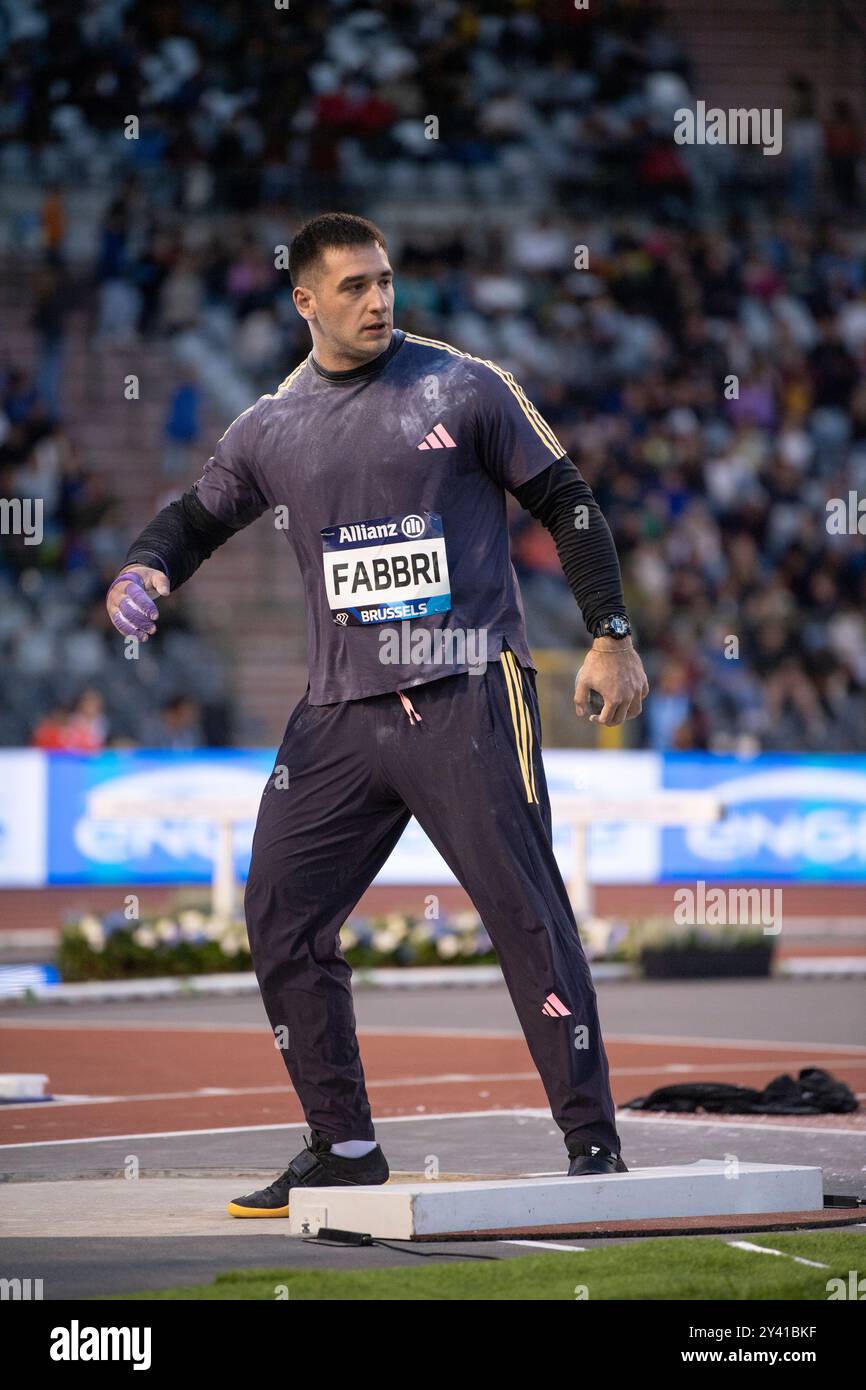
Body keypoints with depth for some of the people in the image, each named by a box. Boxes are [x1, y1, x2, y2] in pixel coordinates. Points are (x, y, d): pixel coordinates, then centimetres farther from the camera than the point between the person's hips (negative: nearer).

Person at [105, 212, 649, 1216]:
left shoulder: (464, 389, 1)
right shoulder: (271, 429, 11)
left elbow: (564, 501, 6)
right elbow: (199, 514, 24)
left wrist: (610, 635, 1)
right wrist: (146, 570, 1)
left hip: (468, 697, -4)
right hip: (340, 711, 5)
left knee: (527, 914, -10)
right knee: (280, 917, 2)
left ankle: (594, 1148, -4)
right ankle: (343, 1148, 15)